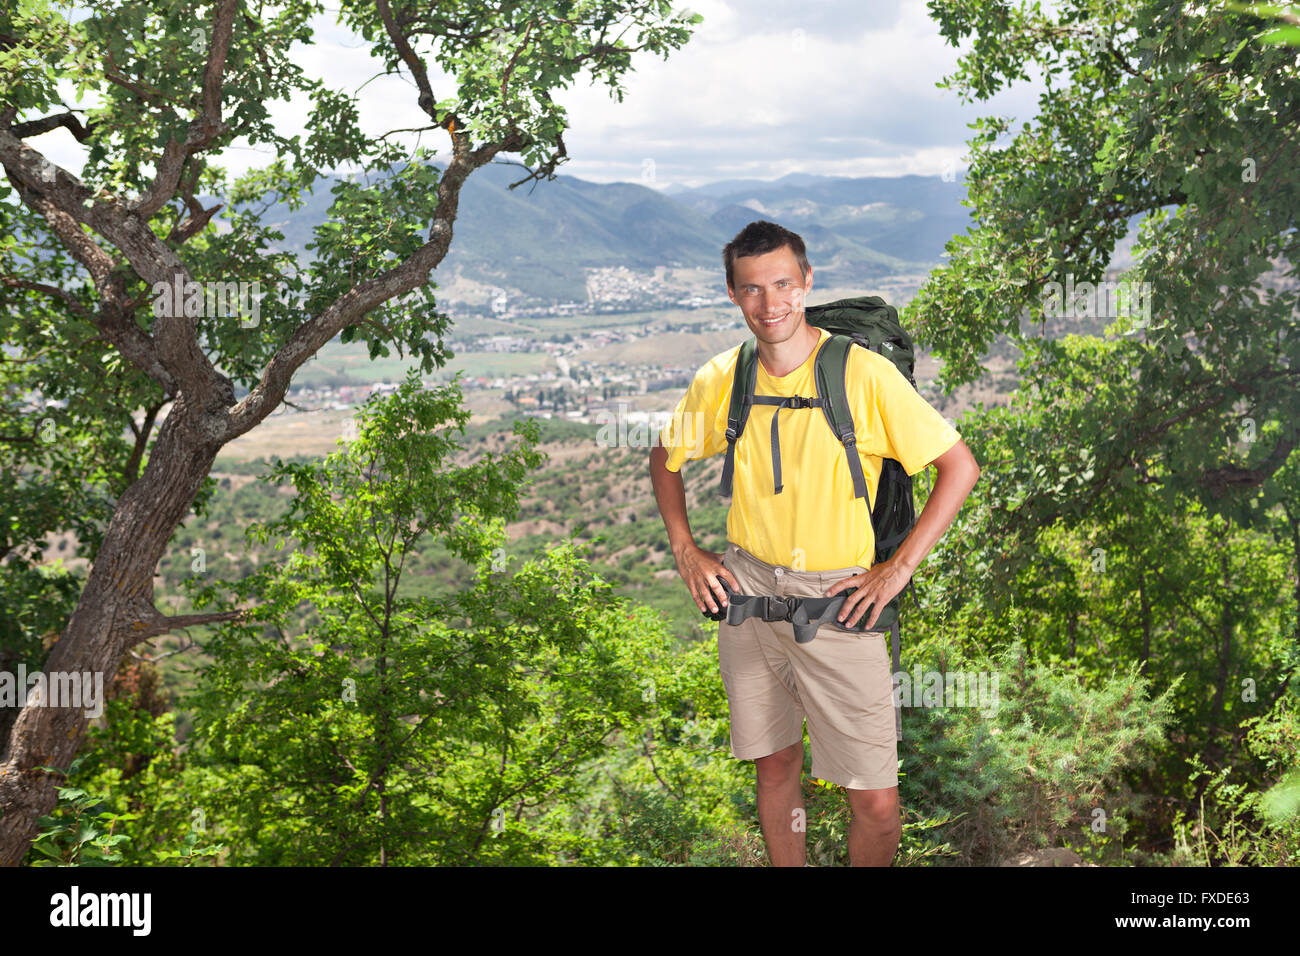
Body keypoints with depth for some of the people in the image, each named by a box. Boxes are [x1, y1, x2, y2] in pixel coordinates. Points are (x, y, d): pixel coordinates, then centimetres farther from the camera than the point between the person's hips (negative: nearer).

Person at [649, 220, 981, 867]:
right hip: (745, 591, 3)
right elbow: (665, 460, 18)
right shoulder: (720, 378, 0)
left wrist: (897, 570, -11)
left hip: (837, 600, -3)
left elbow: (960, 467, -7)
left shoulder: (865, 374, -11)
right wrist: (686, 552, 7)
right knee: (775, 765, 15)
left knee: (876, 801, -5)